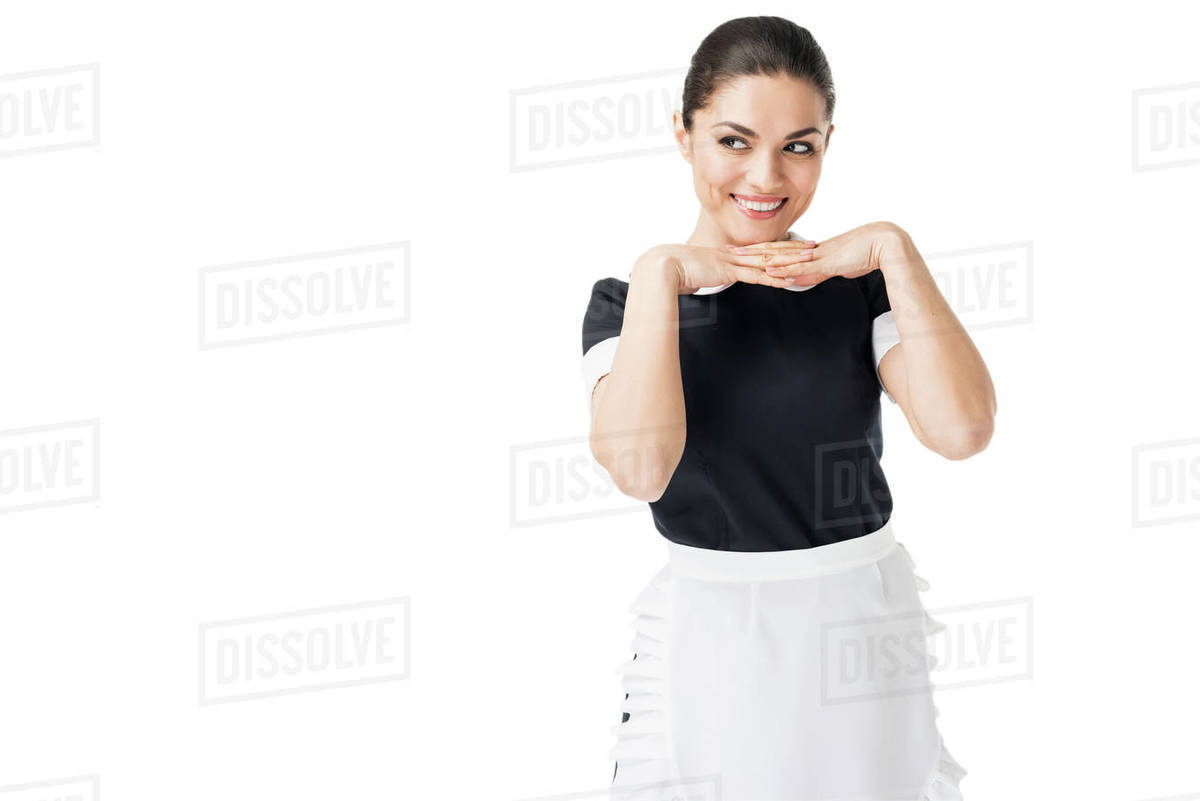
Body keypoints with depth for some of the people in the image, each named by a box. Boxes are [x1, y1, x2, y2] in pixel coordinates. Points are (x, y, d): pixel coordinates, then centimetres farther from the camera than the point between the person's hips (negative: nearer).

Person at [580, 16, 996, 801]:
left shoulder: (860, 285, 4)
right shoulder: (629, 302, 0)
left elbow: (963, 428, -14)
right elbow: (640, 467, -20)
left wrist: (895, 251, -13)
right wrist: (661, 275, -17)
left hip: (864, 635, 2)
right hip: (707, 641, -1)